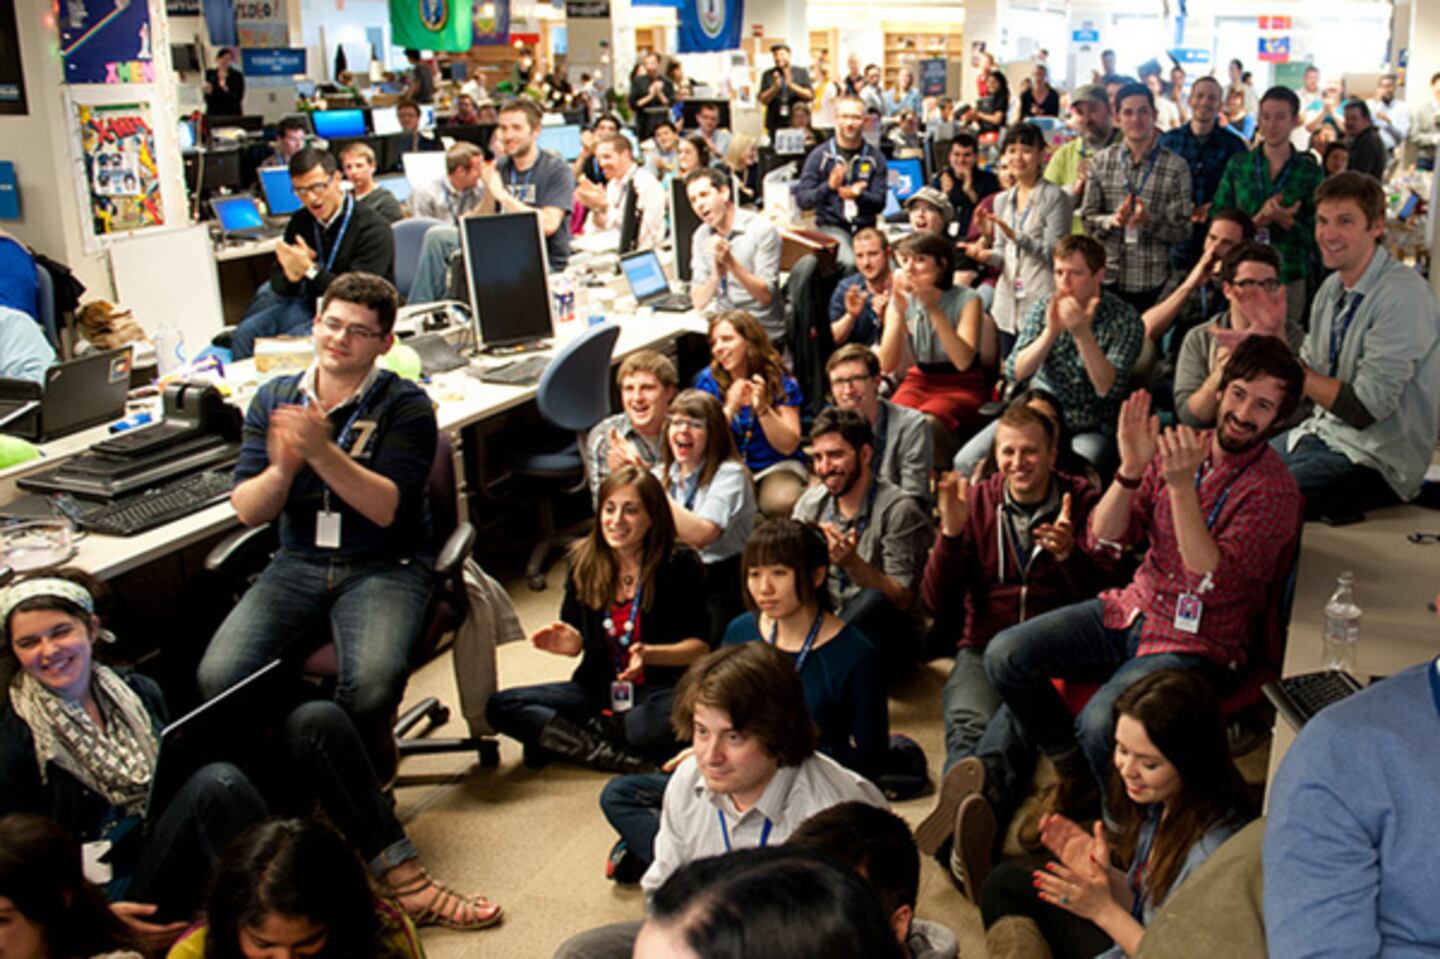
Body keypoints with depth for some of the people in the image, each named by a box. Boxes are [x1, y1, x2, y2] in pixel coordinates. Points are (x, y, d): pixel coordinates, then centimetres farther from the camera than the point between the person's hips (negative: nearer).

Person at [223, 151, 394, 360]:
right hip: (310, 305, 7)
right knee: (245, 333, -8)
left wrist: (310, 269, -31)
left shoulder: (373, 229, -17)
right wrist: (290, 276, -20)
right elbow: (278, 286, 6)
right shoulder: (300, 222, 4)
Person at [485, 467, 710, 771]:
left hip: (660, 690, -4)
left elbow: (701, 645, -6)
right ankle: (619, 757, -23)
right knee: (500, 706, -15)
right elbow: (577, 640, 13)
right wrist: (570, 642, -11)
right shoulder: (584, 561, 3)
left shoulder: (679, 564, -7)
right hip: (597, 688, 4)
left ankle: (558, 739, -20)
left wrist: (649, 654, -23)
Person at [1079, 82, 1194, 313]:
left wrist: (1150, 220, -20)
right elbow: (1087, 218, 6)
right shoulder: (1102, 161, 7)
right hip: (1109, 278, 1)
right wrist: (1112, 220, -15)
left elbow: (1183, 231, -1)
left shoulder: (1175, 167, 1)